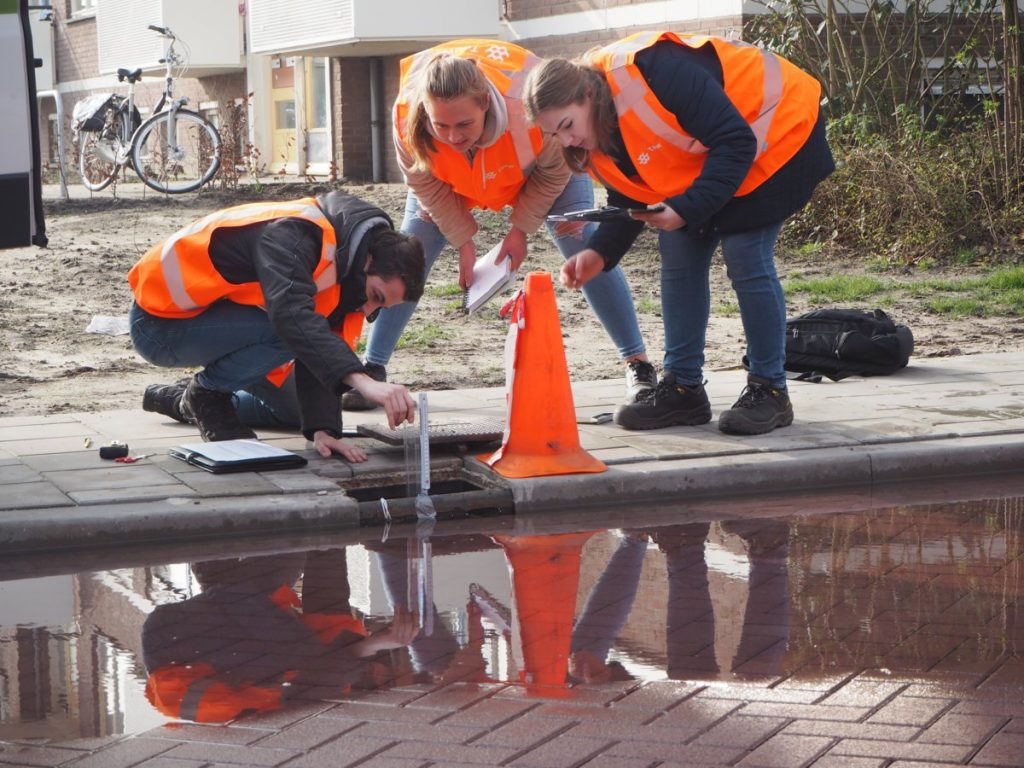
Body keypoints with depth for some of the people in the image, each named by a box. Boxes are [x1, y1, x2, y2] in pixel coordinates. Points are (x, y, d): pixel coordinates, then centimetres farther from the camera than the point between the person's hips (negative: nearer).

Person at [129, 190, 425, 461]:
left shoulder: (338, 266, -1)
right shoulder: (292, 237, -30)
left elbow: (319, 355, -4)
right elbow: (292, 314, -46)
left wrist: (323, 429, -18)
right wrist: (362, 380, -55)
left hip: (208, 316, 9)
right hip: (160, 318, -9)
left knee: (292, 411, 10)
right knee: (293, 332, -29)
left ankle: (185, 400, 24)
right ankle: (205, 393, -7)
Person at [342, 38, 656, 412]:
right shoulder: (406, 117, -40)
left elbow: (554, 172, -22)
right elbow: (427, 186, -18)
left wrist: (521, 228, -20)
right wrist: (463, 241, -17)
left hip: (536, 173, -2)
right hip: (450, 178, 2)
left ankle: (638, 364, -2)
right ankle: (372, 369, 1)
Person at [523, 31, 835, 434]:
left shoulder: (649, 70, -35)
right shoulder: (595, 136, -7)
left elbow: (737, 143, -32)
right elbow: (628, 199, 3)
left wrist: (687, 210, -35)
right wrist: (599, 253, -14)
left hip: (778, 131, -8)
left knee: (746, 257, -14)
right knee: (679, 254, 2)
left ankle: (769, 391, -2)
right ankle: (682, 388, 10)